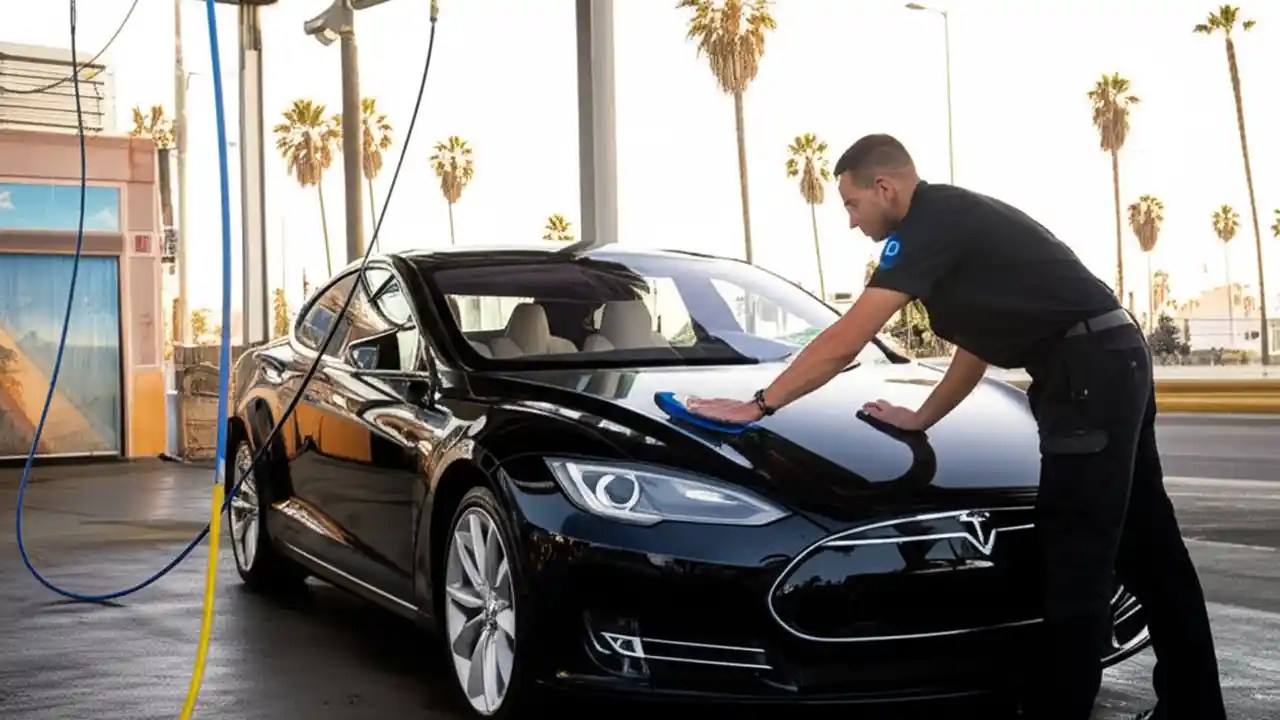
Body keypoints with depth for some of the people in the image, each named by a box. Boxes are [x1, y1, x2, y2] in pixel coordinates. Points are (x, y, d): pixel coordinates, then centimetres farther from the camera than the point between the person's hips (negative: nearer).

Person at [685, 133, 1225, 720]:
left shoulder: (931, 224, -11)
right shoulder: (954, 218, 19)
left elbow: (843, 344, -14)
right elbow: (978, 344, 24)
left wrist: (759, 405, -7)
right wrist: (922, 418, 23)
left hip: (1088, 370, -10)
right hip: (1115, 360, 10)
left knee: (1077, 560, -7)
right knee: (1144, 543, 16)